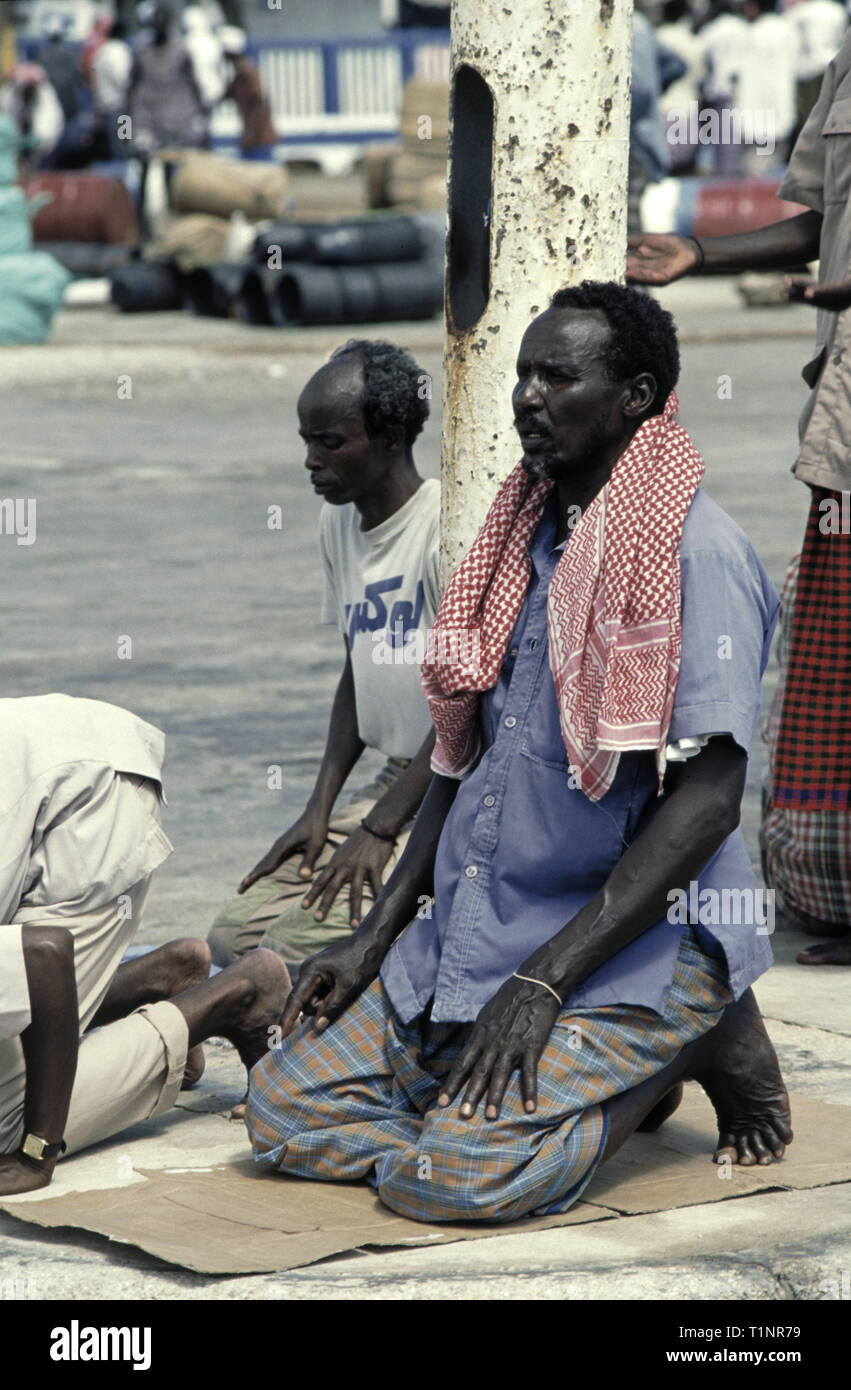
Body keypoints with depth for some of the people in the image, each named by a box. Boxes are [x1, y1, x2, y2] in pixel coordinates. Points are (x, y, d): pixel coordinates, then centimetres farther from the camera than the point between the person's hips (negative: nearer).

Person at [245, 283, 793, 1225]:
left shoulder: (698, 555, -13)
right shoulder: (523, 543, 14)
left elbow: (706, 801, -20)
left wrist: (543, 985, -23)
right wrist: (375, 937, 9)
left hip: (631, 941, -8)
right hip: (473, 932, 8)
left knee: (455, 1176, -25)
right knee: (284, 1110, -4)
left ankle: (700, 1046, 0)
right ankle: (583, 1072, 9)